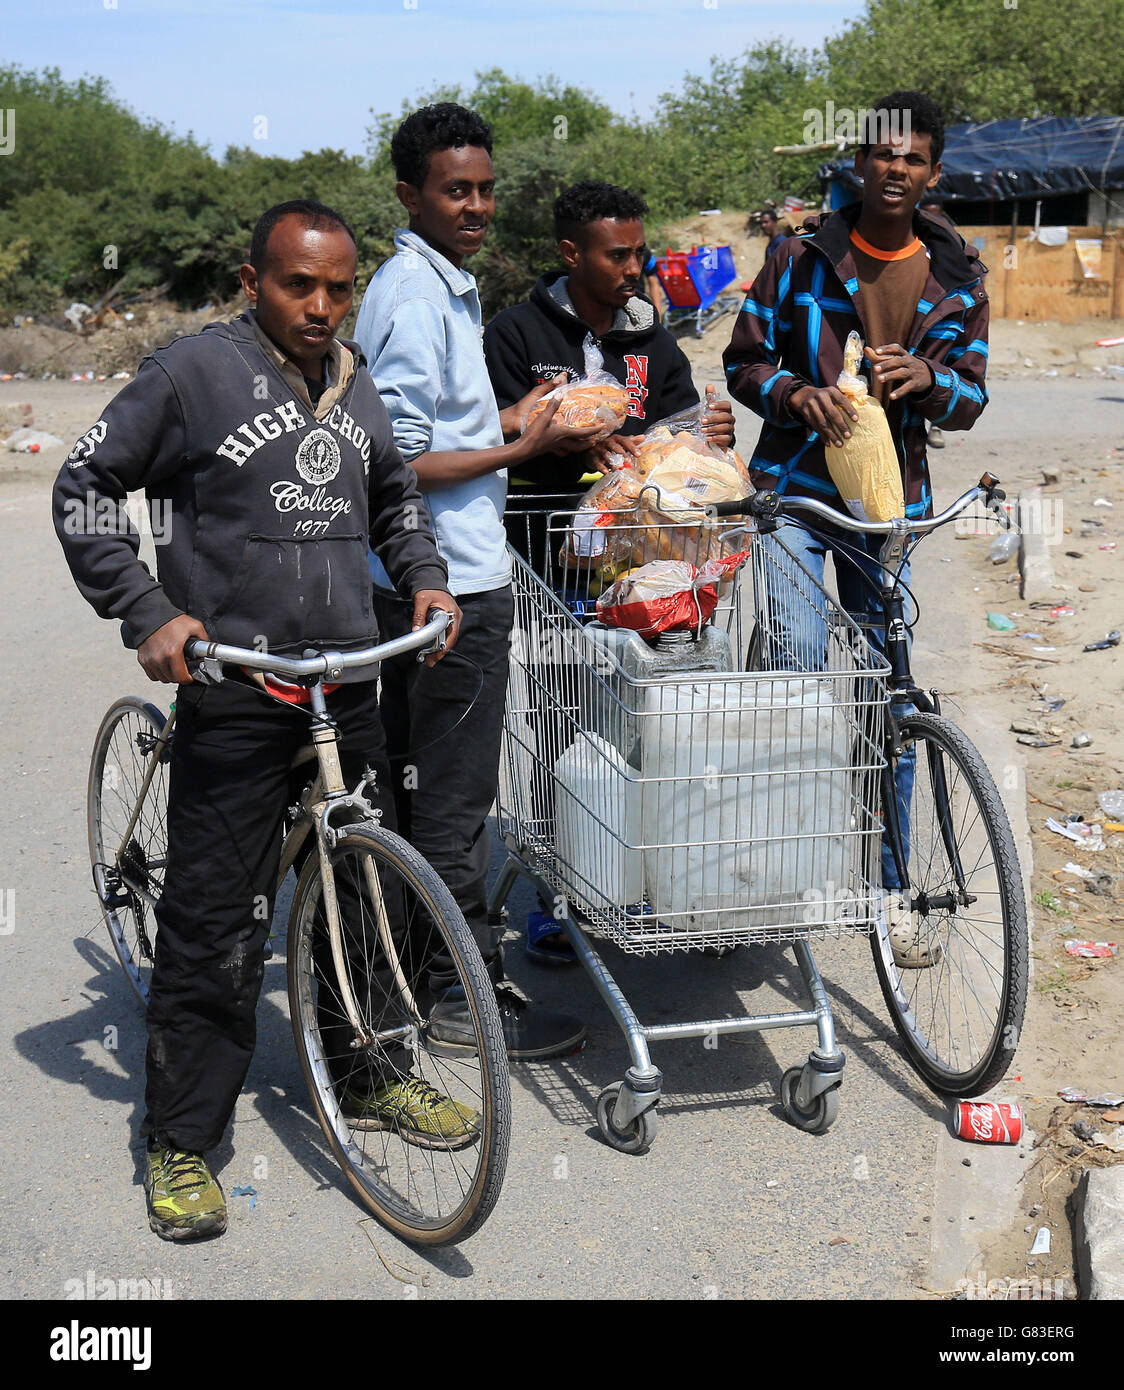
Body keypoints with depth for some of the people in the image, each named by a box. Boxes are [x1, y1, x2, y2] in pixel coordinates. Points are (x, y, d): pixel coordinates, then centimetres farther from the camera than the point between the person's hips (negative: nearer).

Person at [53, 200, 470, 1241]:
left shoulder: (355, 386, 12)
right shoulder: (194, 372, -6)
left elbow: (394, 493, 29)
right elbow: (83, 489, -3)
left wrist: (424, 575, 12)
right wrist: (149, 613, -12)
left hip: (350, 685, 6)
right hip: (234, 694, -6)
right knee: (216, 922, -2)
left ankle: (370, 1073, 34)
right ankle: (180, 1144, 11)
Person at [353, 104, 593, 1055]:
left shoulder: (439, 283, 14)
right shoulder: (418, 297, -18)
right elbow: (401, 463, -22)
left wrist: (511, 416, 14)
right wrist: (523, 449, -16)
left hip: (420, 577, 10)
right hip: (451, 581, -10)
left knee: (417, 784, 18)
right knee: (453, 798, 0)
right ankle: (463, 996, 12)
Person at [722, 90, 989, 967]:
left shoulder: (958, 279, 4)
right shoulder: (804, 257, -1)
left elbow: (971, 400, 7)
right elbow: (744, 362, 3)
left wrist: (926, 379, -16)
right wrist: (797, 393, -18)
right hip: (795, 490, -2)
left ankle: (891, 890, 19)